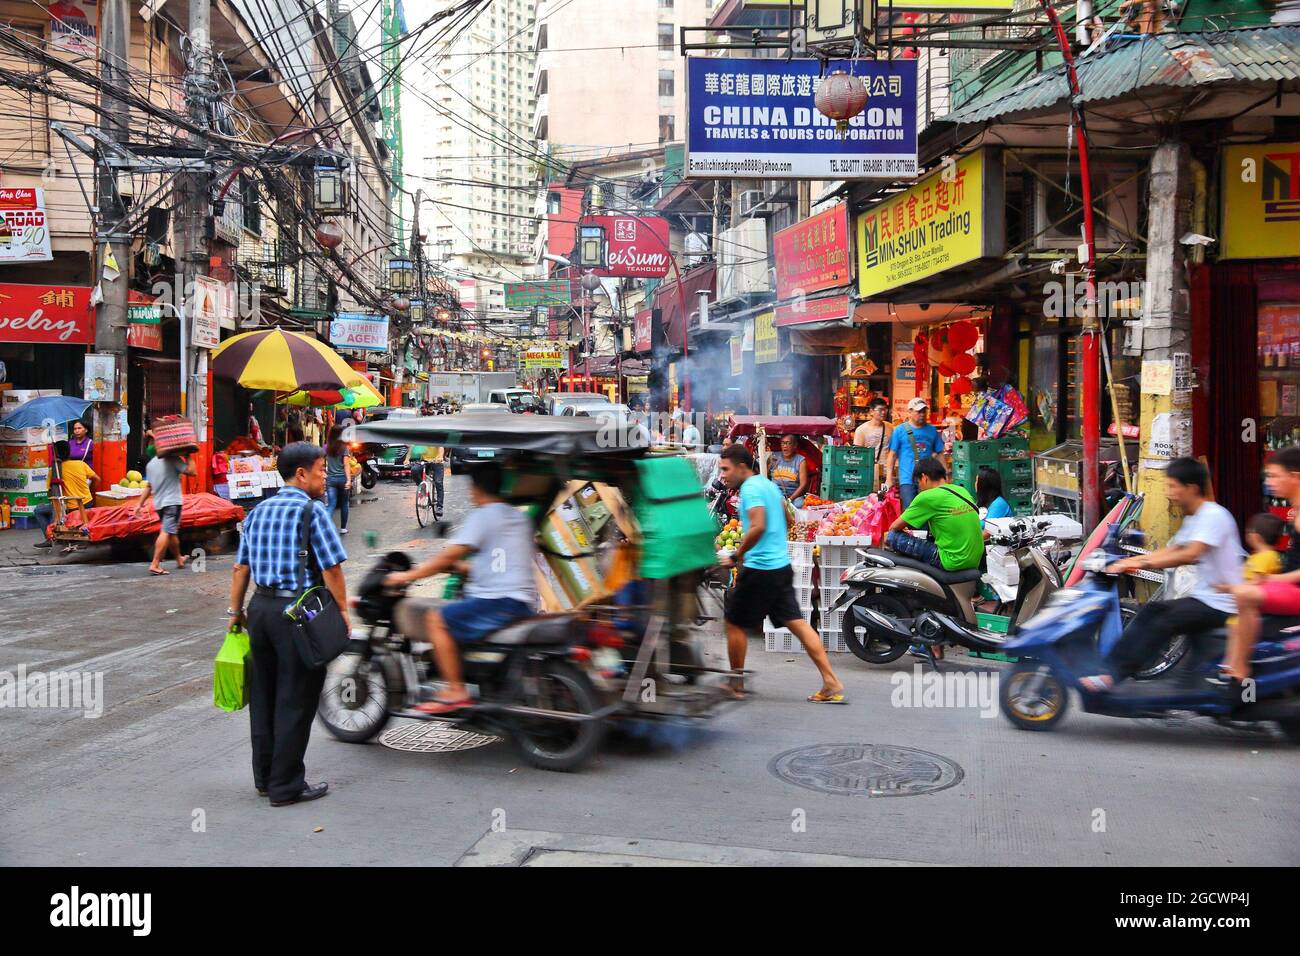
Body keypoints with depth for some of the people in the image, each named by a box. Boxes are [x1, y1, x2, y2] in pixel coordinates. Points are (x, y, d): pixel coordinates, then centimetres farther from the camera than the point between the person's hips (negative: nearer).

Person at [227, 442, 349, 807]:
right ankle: (286, 786, 7)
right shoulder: (311, 510, -10)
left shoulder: (258, 512, 12)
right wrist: (342, 610, -4)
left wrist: (235, 611, 17)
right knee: (294, 700, 1)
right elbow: (331, 569, -14)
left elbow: (241, 568, 12)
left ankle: (265, 777, 27)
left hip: (260, 607, 7)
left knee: (263, 694, 15)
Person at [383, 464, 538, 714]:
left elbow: (448, 556, -8)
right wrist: (465, 567, 33)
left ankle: (456, 692, -14)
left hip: (500, 600, -10)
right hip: (525, 603, 10)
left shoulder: (483, 515, -6)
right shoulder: (519, 517, 20)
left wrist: (407, 576, -1)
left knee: (436, 618, -8)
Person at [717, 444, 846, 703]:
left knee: (733, 622, 7)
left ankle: (736, 684, 17)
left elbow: (758, 527, -26)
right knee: (796, 623, 6)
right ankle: (831, 683, 2)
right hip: (782, 565, 9)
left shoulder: (750, 489, -13)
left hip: (760, 568, -9)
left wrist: (735, 557, -17)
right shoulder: (768, 484, 15)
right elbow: (785, 518, 27)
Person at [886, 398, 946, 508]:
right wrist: (889, 478, 0)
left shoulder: (932, 430, 9)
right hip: (907, 479, -3)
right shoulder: (900, 430, 2)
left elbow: (940, 453, 14)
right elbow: (892, 455, 4)